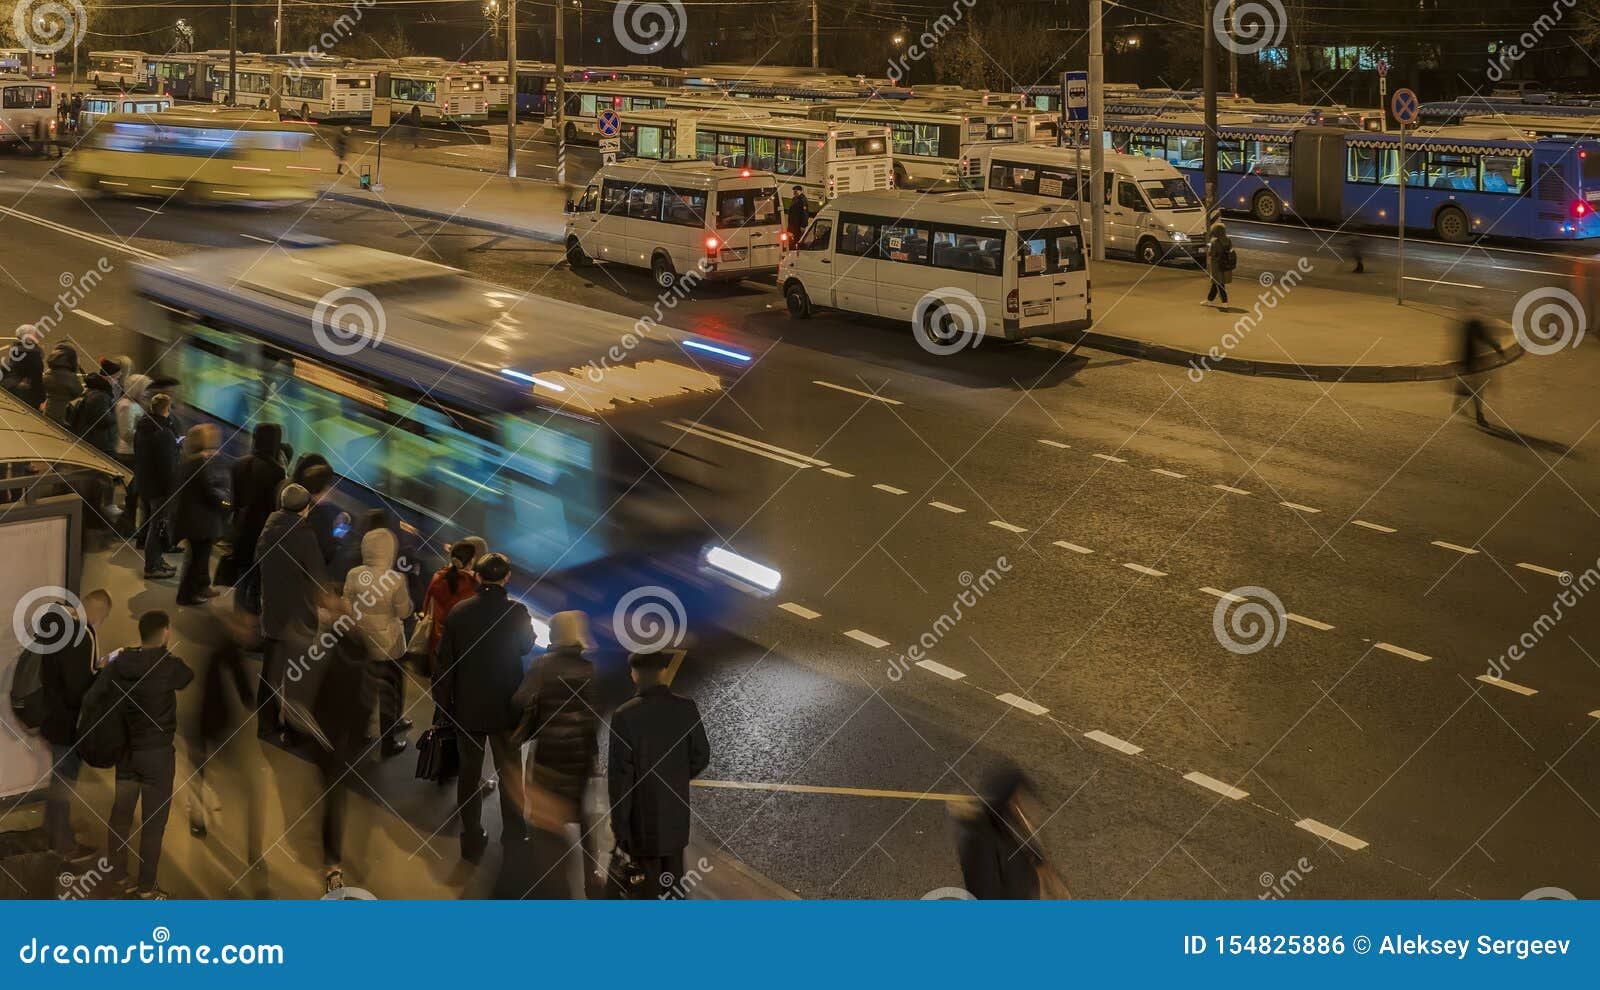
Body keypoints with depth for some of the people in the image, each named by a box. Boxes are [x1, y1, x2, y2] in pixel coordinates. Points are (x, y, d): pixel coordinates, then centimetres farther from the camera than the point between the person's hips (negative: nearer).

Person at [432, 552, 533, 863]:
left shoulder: (458, 612, -8)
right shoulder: (516, 611, -13)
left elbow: (444, 661, -3)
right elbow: (526, 647, 5)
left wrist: (444, 704, 6)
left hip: (467, 708, 1)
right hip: (506, 707, -1)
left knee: (469, 773, 11)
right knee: (510, 773, 12)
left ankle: (472, 839, 15)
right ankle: (514, 836, 16)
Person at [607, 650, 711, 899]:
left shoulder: (625, 715, -20)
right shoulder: (687, 708, -9)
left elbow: (620, 776, -17)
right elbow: (701, 756, 0)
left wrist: (619, 825, -8)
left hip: (643, 816, -4)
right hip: (677, 813, 4)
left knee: (649, 881, 8)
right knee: (673, 880, 19)